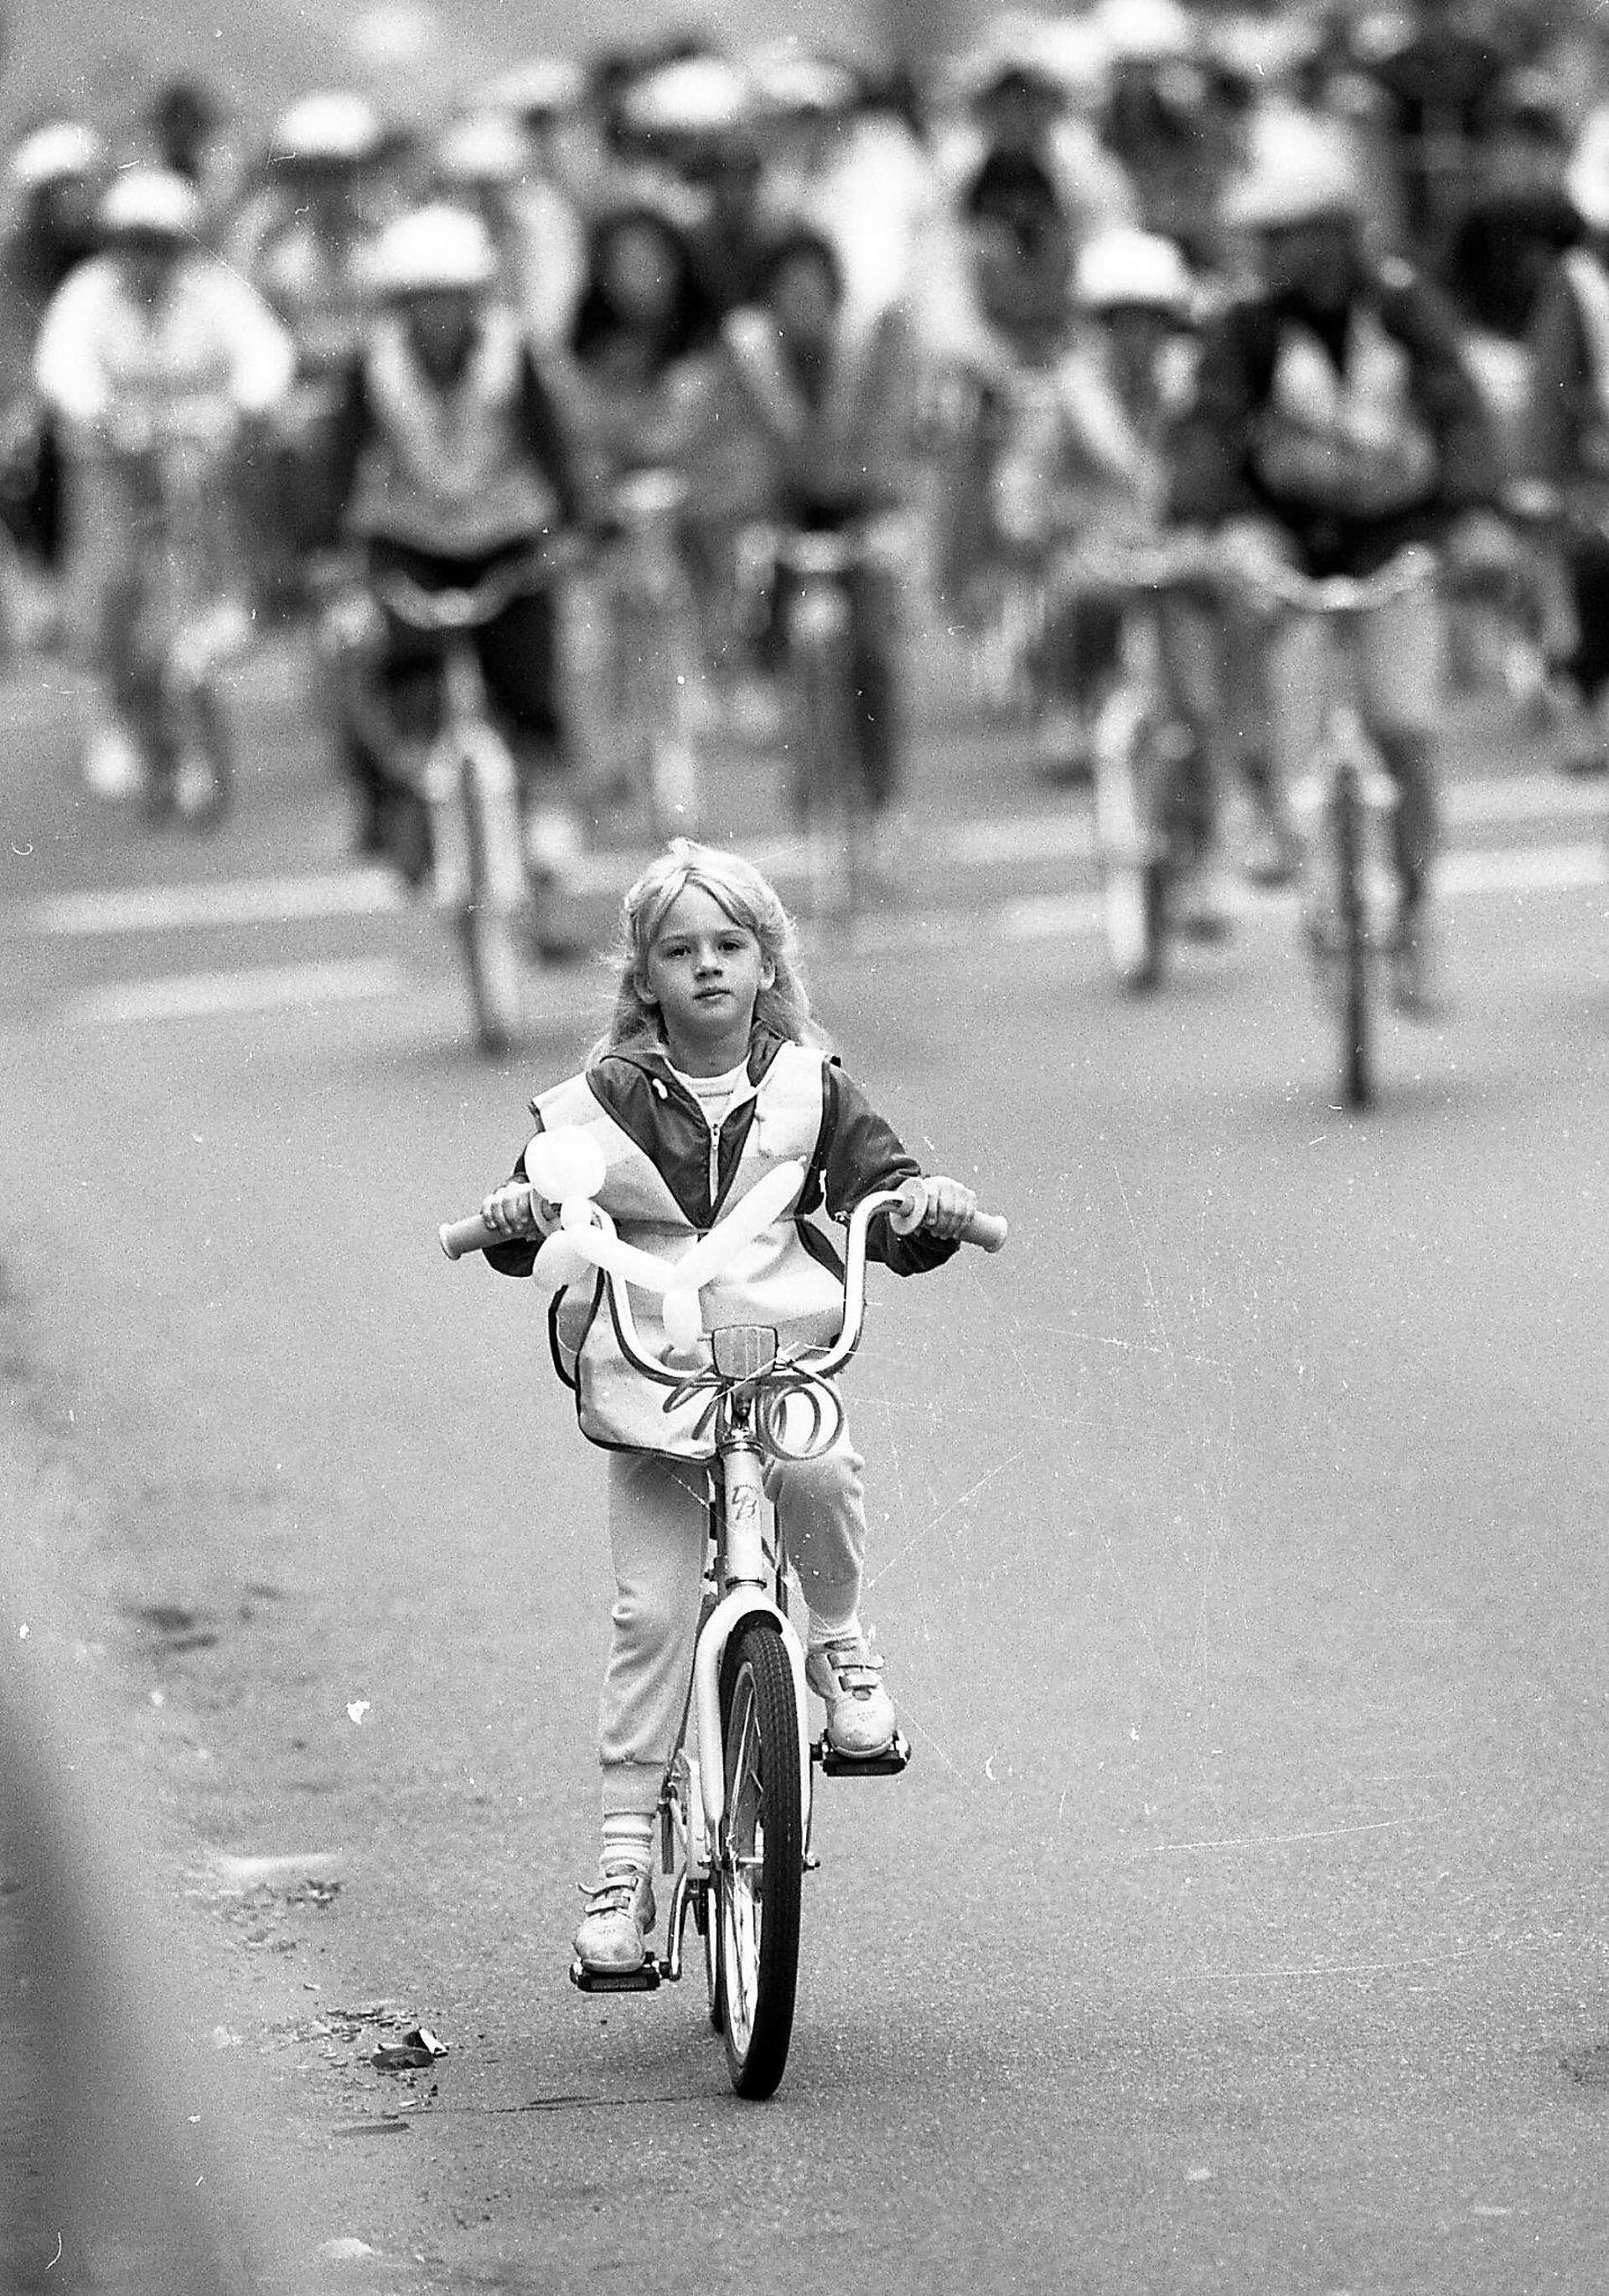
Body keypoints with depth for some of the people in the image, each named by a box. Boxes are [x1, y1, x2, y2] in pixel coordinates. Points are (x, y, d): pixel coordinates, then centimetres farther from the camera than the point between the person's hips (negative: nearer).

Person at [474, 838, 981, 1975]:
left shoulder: (808, 1085, 4)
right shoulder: (607, 1099, 0)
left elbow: (885, 1212, 5)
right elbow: (536, 1227, 3)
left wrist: (930, 1209, -16)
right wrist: (518, 1216, -20)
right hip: (646, 1375, 0)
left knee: (819, 1466, -33)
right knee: (652, 1613, -6)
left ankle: (841, 1643, -5)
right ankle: (628, 1843, 2)